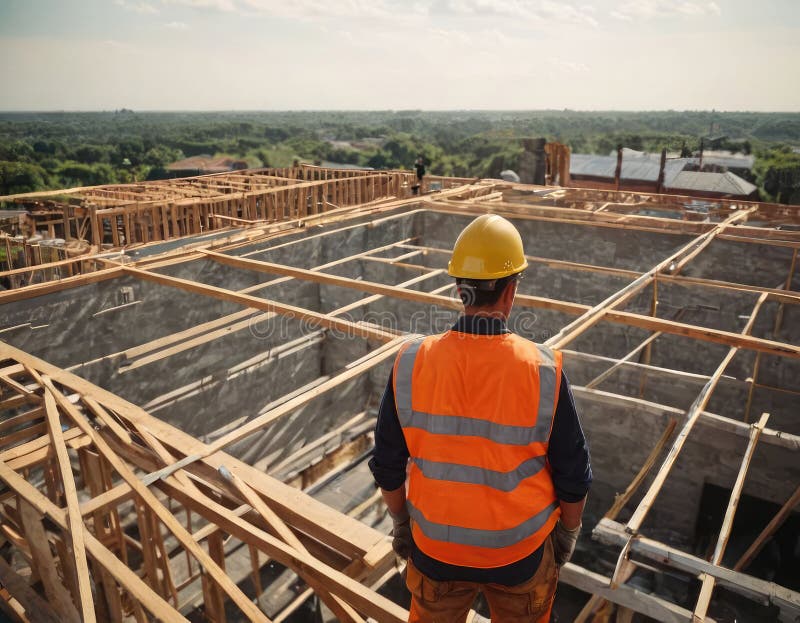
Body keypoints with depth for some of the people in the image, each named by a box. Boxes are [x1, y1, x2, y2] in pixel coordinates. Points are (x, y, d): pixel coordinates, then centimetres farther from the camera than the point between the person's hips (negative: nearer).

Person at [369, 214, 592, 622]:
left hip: (435, 546, 1)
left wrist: (400, 522, 10)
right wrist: (568, 533, 8)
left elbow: (387, 465, -8)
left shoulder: (410, 364, -20)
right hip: (520, 551, -1)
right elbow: (573, 477, -12)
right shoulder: (543, 372, -24)